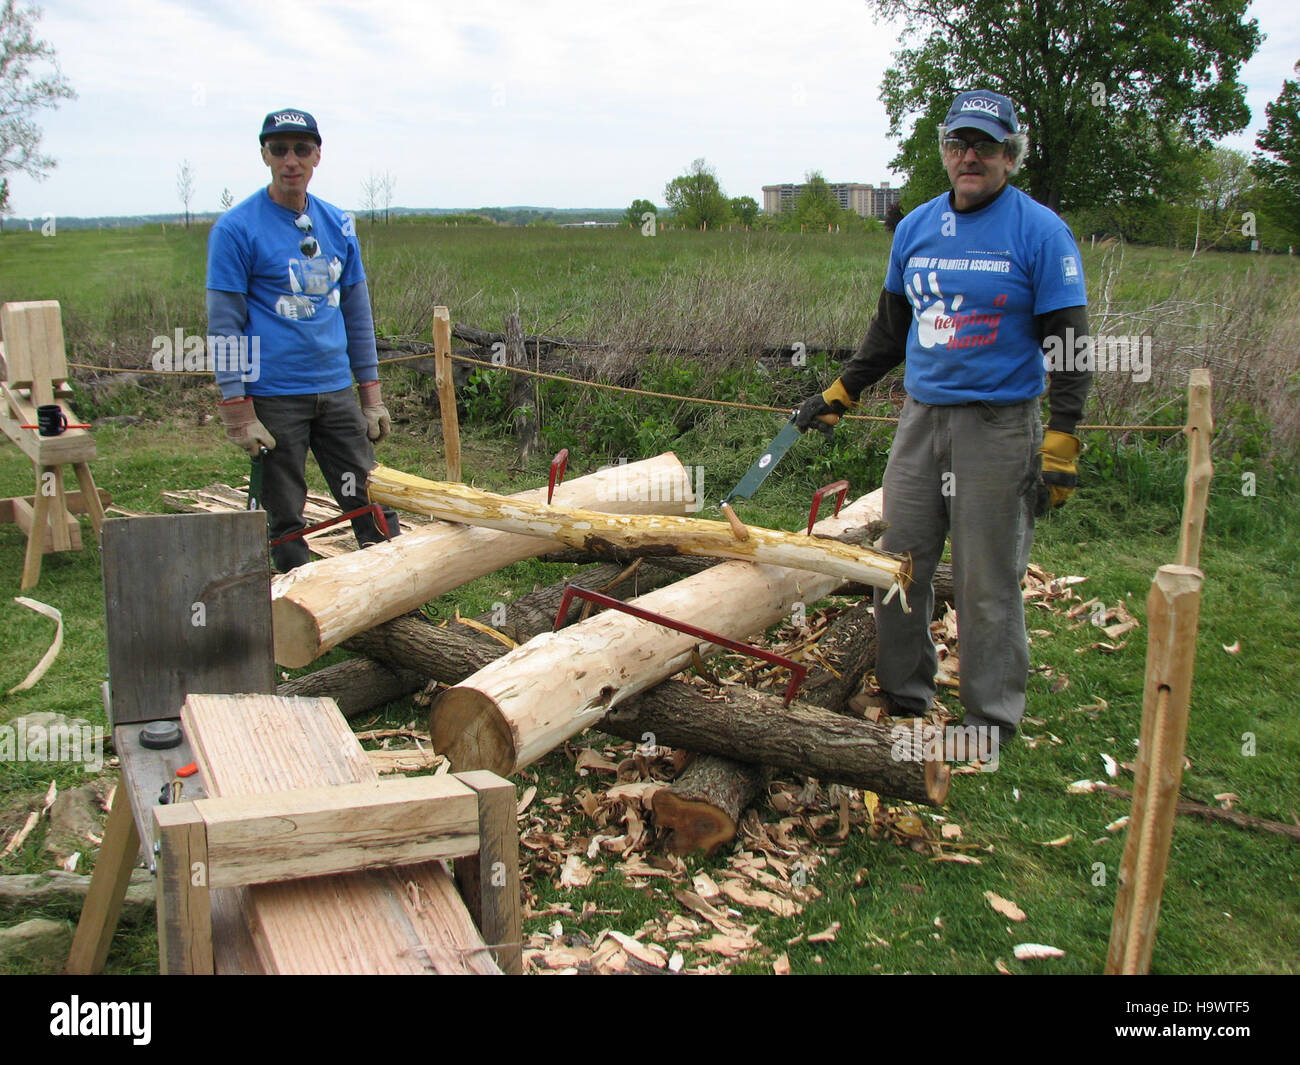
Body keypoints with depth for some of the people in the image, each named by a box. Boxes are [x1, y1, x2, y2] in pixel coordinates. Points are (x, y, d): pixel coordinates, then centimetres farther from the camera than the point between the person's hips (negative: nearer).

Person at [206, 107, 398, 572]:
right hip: (273, 398, -4)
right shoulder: (236, 229, -5)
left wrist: (371, 395, 11)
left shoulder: (337, 224, 10)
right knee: (284, 520, 5)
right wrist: (238, 411, -12)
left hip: (336, 391, 4)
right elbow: (223, 325, -7)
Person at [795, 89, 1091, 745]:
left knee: (987, 581, 0)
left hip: (998, 426, -5)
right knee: (901, 563, 8)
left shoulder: (1039, 232, -5)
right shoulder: (916, 228, 10)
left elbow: (1069, 344, -7)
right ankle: (903, 696, 23)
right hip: (921, 416, 5)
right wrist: (840, 394, 18)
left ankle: (992, 717, 14)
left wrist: (1060, 448, -14)